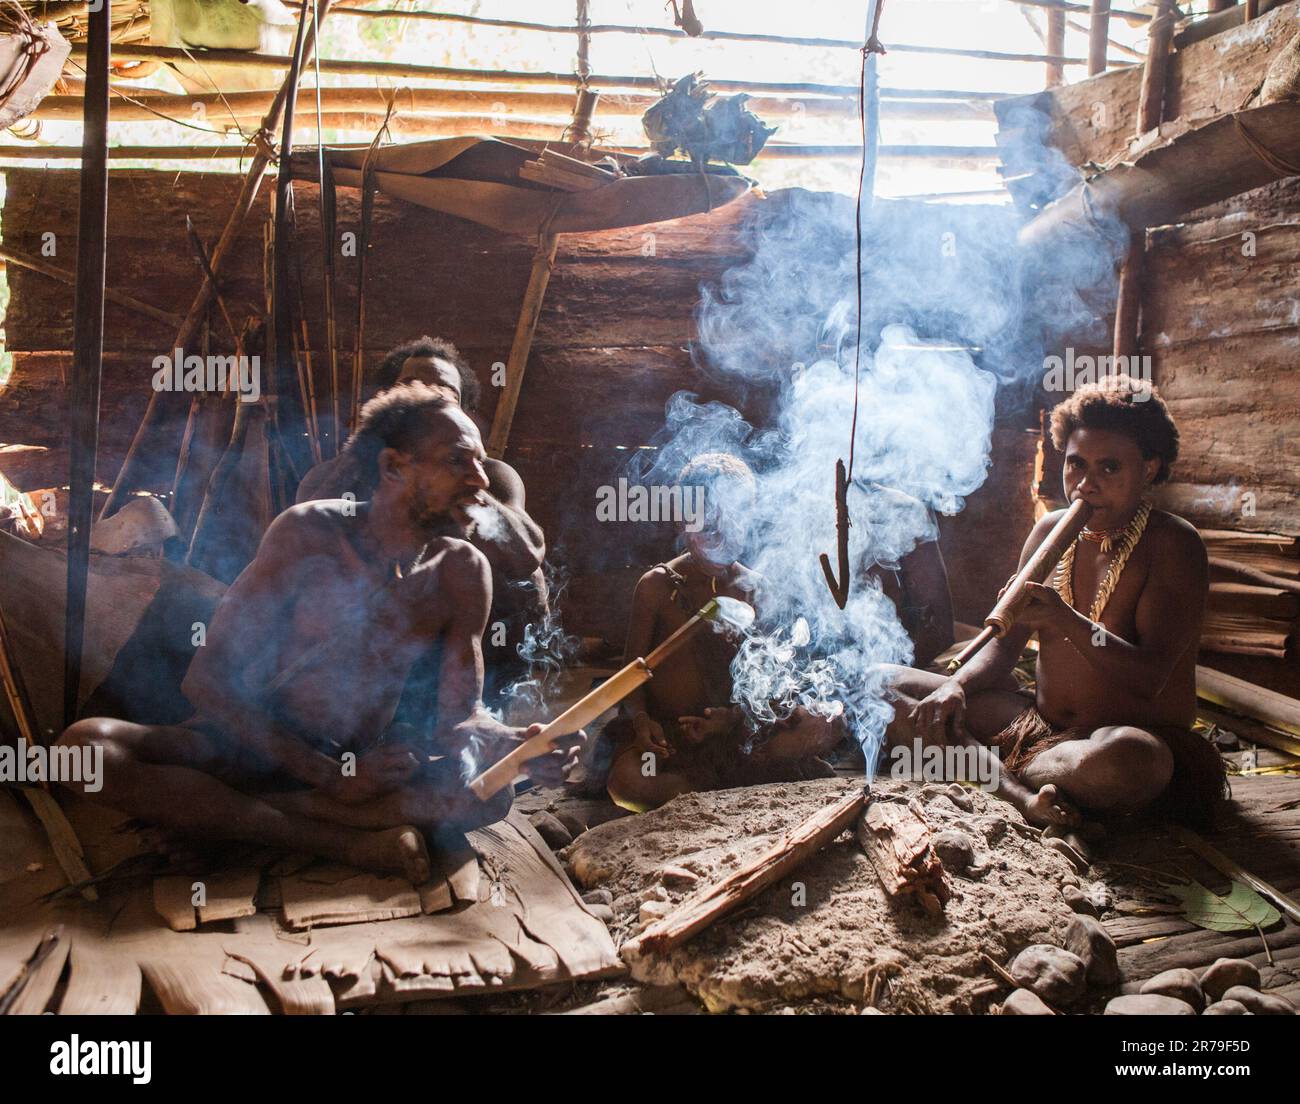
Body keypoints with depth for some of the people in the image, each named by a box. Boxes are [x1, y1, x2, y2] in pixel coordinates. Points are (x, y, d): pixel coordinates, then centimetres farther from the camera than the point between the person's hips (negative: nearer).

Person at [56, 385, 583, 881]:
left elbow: (459, 715, -2)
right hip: (252, 749, -2)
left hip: (361, 769, 2)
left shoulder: (462, 572, -2)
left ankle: (193, 811, -23)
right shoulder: (309, 533, -11)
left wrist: (510, 742, -28)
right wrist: (328, 776, -23)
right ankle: (344, 842, -28)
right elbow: (207, 679, -13)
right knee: (86, 742, -28)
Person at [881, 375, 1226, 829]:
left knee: (1128, 758, -45)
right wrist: (955, 687, -12)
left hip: (1140, 734, -5)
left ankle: (993, 763, -14)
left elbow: (1151, 678, -21)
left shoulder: (1173, 546, -10)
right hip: (1040, 723, 6)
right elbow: (1006, 643, 9)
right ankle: (1017, 791, -23)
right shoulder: (1052, 530, 7)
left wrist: (1068, 623, -36)